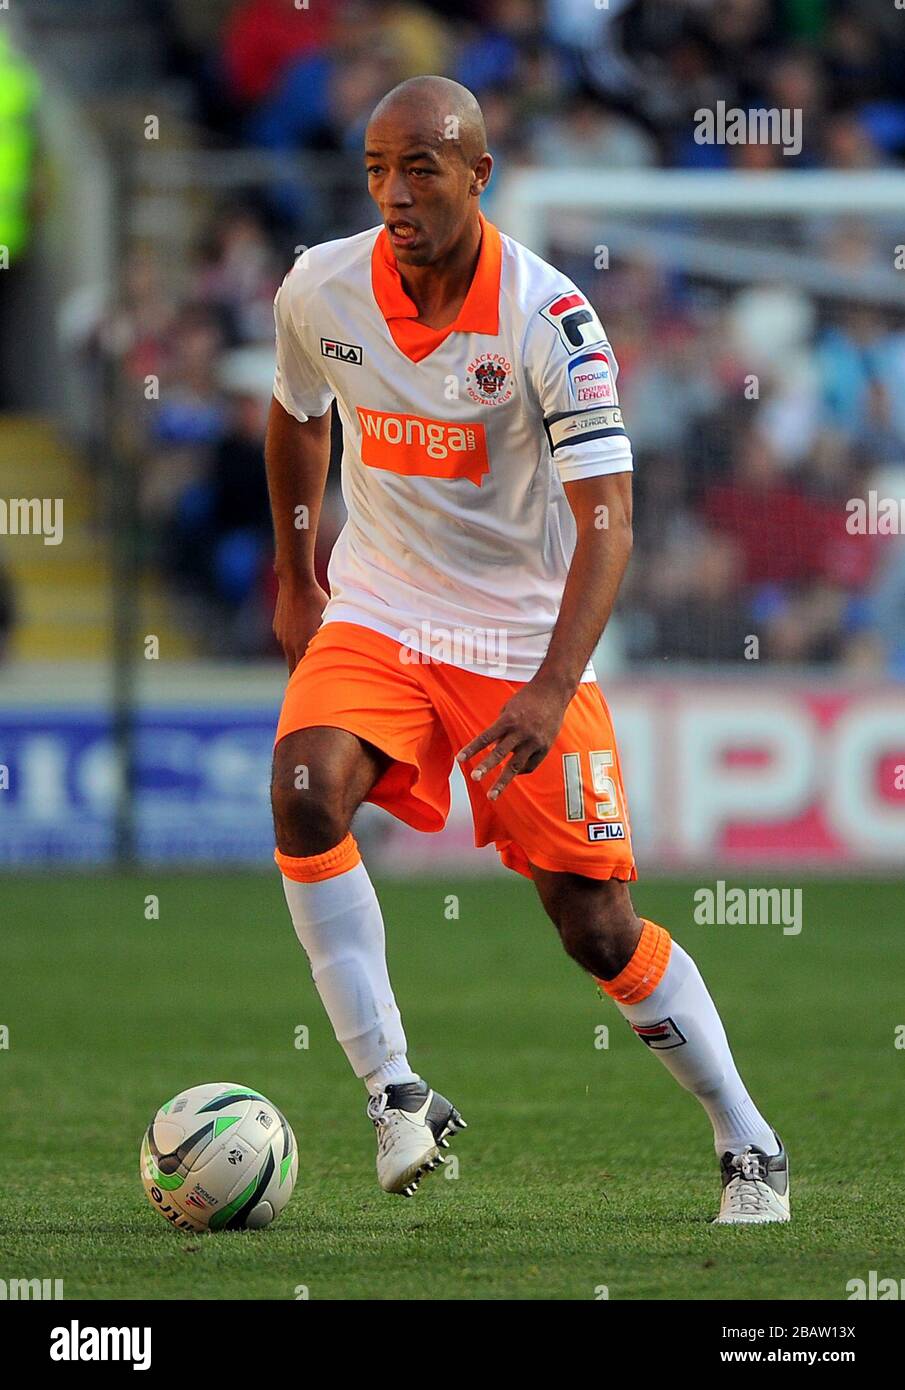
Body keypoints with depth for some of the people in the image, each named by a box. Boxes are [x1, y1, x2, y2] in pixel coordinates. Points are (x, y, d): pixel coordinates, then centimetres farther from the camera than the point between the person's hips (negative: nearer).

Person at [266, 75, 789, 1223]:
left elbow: (606, 521, -24)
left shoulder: (550, 318, -21)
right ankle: (394, 1094, -21)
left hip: (524, 636, -3)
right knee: (306, 793, -27)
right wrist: (295, 581, 19)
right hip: (375, 613, 3)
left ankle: (748, 1147, 15)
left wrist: (550, 691, -36)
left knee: (597, 924, -3)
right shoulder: (319, 292, -8)